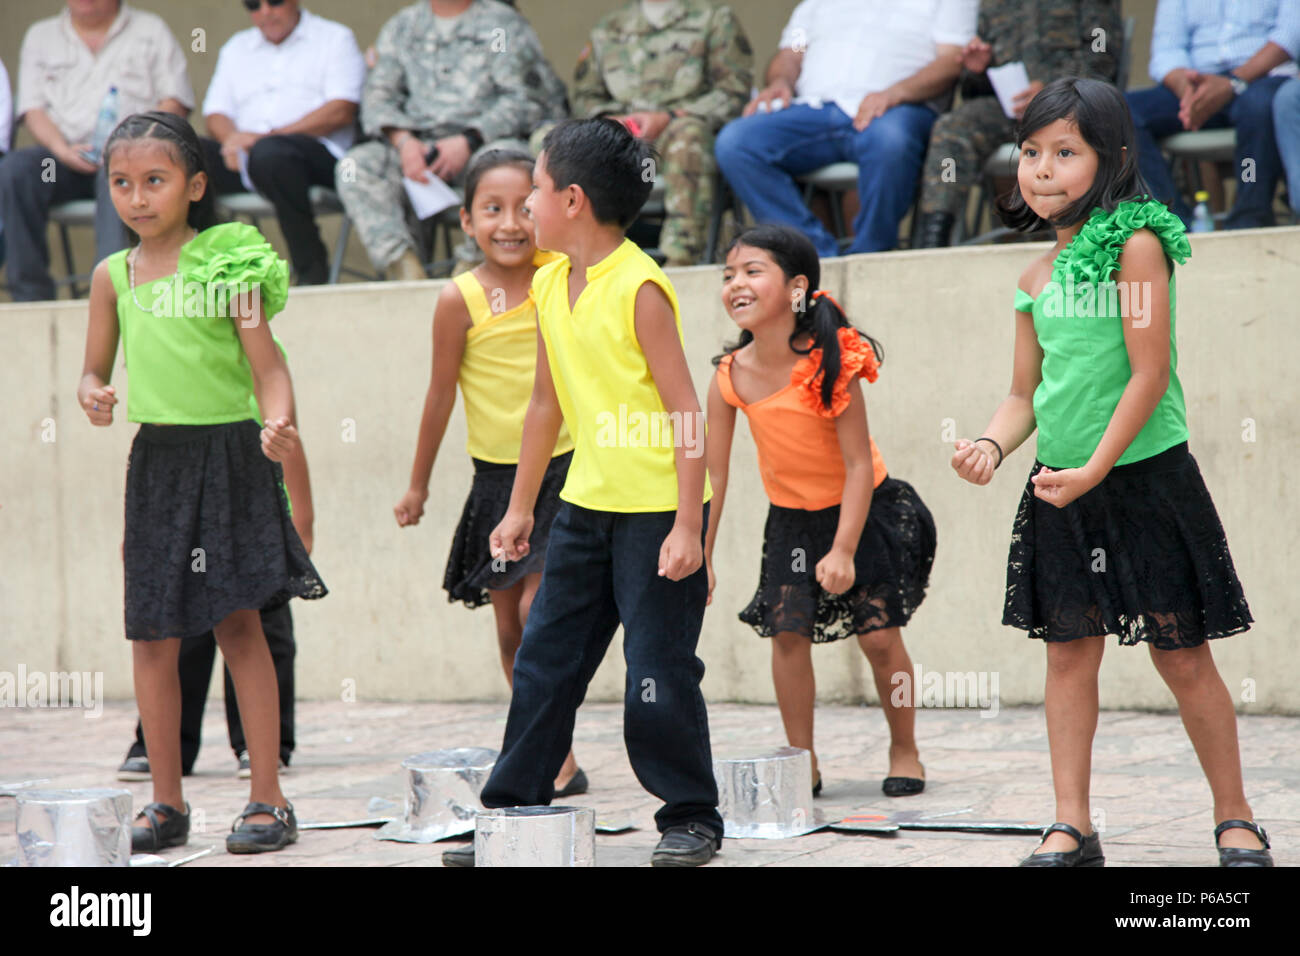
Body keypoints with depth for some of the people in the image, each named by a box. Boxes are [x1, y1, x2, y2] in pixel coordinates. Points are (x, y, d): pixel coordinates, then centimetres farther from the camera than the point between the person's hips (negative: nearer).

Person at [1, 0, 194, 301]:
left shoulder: (151, 30, 16)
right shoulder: (40, 35, 22)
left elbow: (174, 104, 6)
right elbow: (33, 109, 10)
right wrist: (63, 150, -11)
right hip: (65, 156, 3)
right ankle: (31, 294, -30)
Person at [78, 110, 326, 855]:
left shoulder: (226, 262, -5)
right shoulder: (114, 276, 8)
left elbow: (267, 363, -8)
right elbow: (96, 371, 17)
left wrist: (278, 423, -27)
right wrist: (94, 396, -7)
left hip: (230, 452, -4)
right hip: (155, 459, 4)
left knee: (237, 619, -7)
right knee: (153, 634, 5)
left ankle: (269, 799, -1)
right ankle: (167, 804, 15)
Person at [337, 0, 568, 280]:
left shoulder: (504, 23, 8)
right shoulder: (401, 27, 20)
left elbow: (522, 99, -3)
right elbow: (377, 95, 11)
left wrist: (467, 142, -17)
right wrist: (403, 141, -10)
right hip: (416, 148, 3)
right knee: (354, 166, -23)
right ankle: (404, 267, -34)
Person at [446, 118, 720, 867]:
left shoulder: (640, 288, -16)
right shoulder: (551, 284, 8)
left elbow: (686, 412, -16)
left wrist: (687, 525, -20)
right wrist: (522, 507, 19)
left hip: (657, 510, -7)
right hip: (587, 504, 8)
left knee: (659, 672, -3)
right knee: (545, 660, 9)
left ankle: (692, 817, 10)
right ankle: (513, 806, 18)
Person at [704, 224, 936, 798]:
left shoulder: (827, 363, -25)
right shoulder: (730, 377, -13)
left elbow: (859, 464, -23)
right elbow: (713, 471, -5)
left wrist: (844, 550, -26)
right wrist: (702, 557, -3)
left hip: (861, 510, -3)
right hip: (791, 519, 4)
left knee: (878, 635, -4)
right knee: (787, 631, -6)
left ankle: (904, 751, 15)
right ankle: (802, 762, 7)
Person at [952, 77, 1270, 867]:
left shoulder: (1136, 243, -12)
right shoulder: (1039, 275, 8)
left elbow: (1150, 374, -16)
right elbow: (1026, 392, 13)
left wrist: (1093, 470, -17)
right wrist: (993, 445, -7)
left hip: (1145, 477, -6)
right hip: (1060, 487, 6)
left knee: (1181, 655, 1)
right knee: (1069, 652, 6)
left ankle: (1236, 820, 13)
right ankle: (1071, 831, 10)